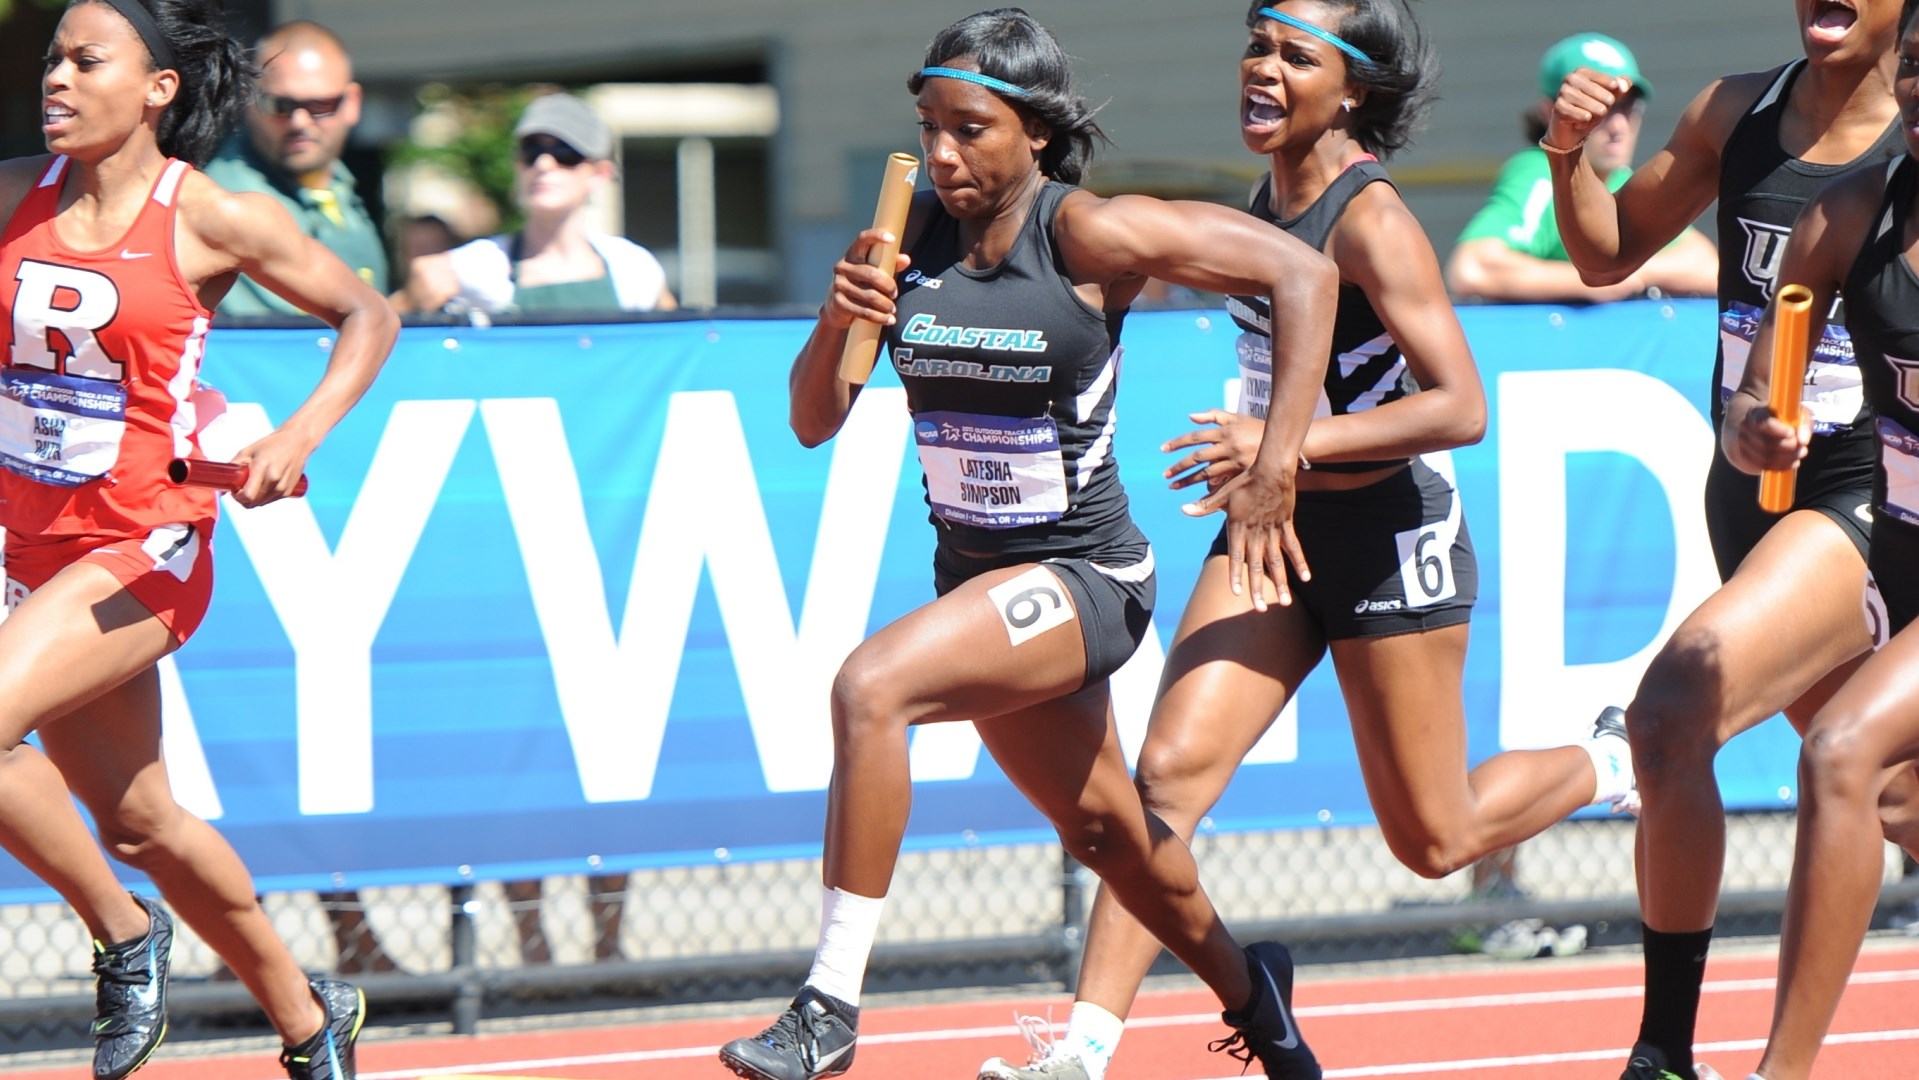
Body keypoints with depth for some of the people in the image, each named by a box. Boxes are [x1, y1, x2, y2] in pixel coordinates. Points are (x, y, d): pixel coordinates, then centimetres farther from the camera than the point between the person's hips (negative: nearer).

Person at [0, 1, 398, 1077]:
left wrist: (298, 439, -13)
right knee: (139, 824, 14)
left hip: (144, 551, -6)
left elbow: (369, 313, 1)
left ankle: (123, 929, -2)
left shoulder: (212, 221, -9)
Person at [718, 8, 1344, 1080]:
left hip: (1083, 577, -7)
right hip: (977, 575, 7)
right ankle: (1249, 992, 50)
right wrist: (838, 320, -20)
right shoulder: (909, 237, -3)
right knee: (1102, 828, 23)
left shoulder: (1088, 235, -17)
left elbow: (1302, 270, -16)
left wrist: (1278, 459, -21)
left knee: (871, 686, -30)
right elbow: (815, 422, 0)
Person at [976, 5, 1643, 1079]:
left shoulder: (1372, 220, -20)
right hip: (1273, 528, 7)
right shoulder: (1273, 194, 4)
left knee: (1433, 840, 7)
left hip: (1390, 539, -7)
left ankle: (1616, 764, 35)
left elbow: (1461, 408, -25)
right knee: (1170, 769, -11)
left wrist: (1292, 444, -31)